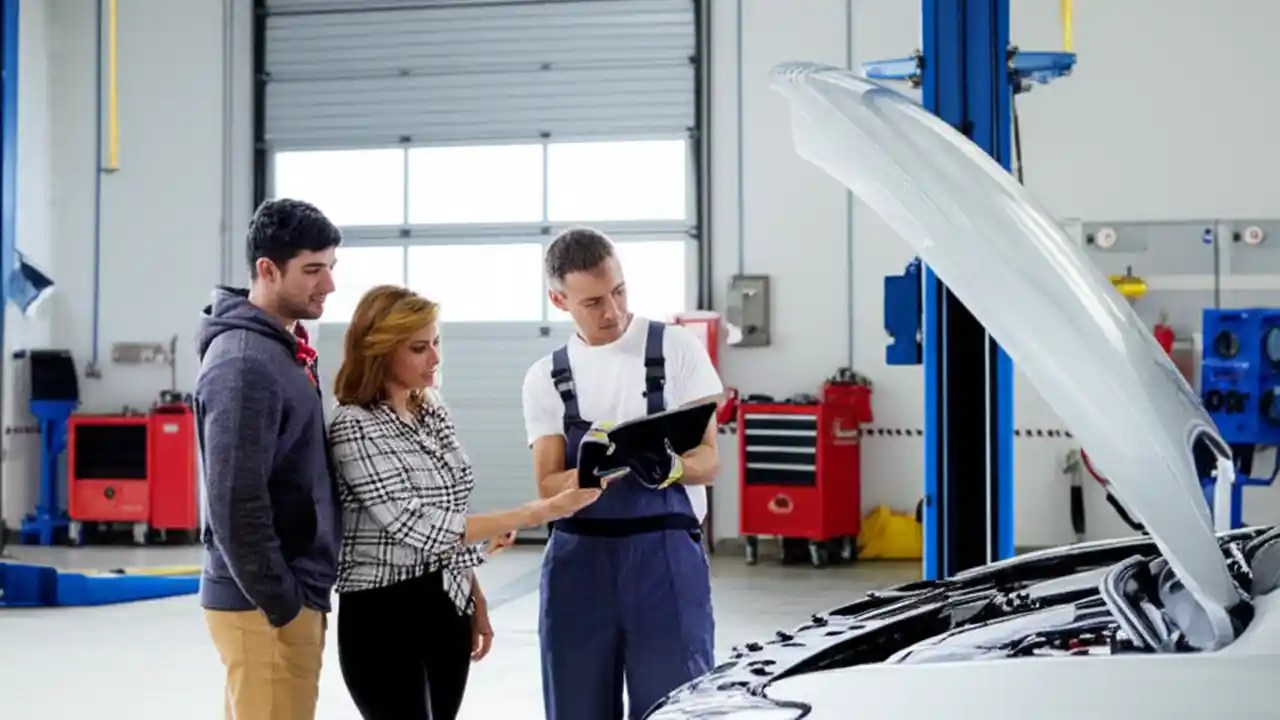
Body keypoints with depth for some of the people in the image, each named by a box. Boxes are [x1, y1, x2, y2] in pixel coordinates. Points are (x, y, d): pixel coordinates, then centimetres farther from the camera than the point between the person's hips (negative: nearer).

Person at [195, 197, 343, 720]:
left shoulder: (285, 348, 11)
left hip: (291, 596, 9)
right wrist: (282, 606, -17)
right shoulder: (245, 363, -18)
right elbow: (236, 504, -23)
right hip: (264, 606, -9)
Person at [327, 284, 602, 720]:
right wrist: (539, 512, -23)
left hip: (446, 609, 7)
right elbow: (421, 529, -23)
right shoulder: (355, 427, -15)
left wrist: (475, 601, 12)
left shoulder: (434, 413, 8)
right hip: (383, 615, -7)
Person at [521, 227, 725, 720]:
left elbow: (708, 461, -1)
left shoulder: (676, 348, 3)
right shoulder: (546, 377, 8)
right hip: (578, 560, 2)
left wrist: (668, 467, -24)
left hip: (666, 556, -2)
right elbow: (548, 486, 1)